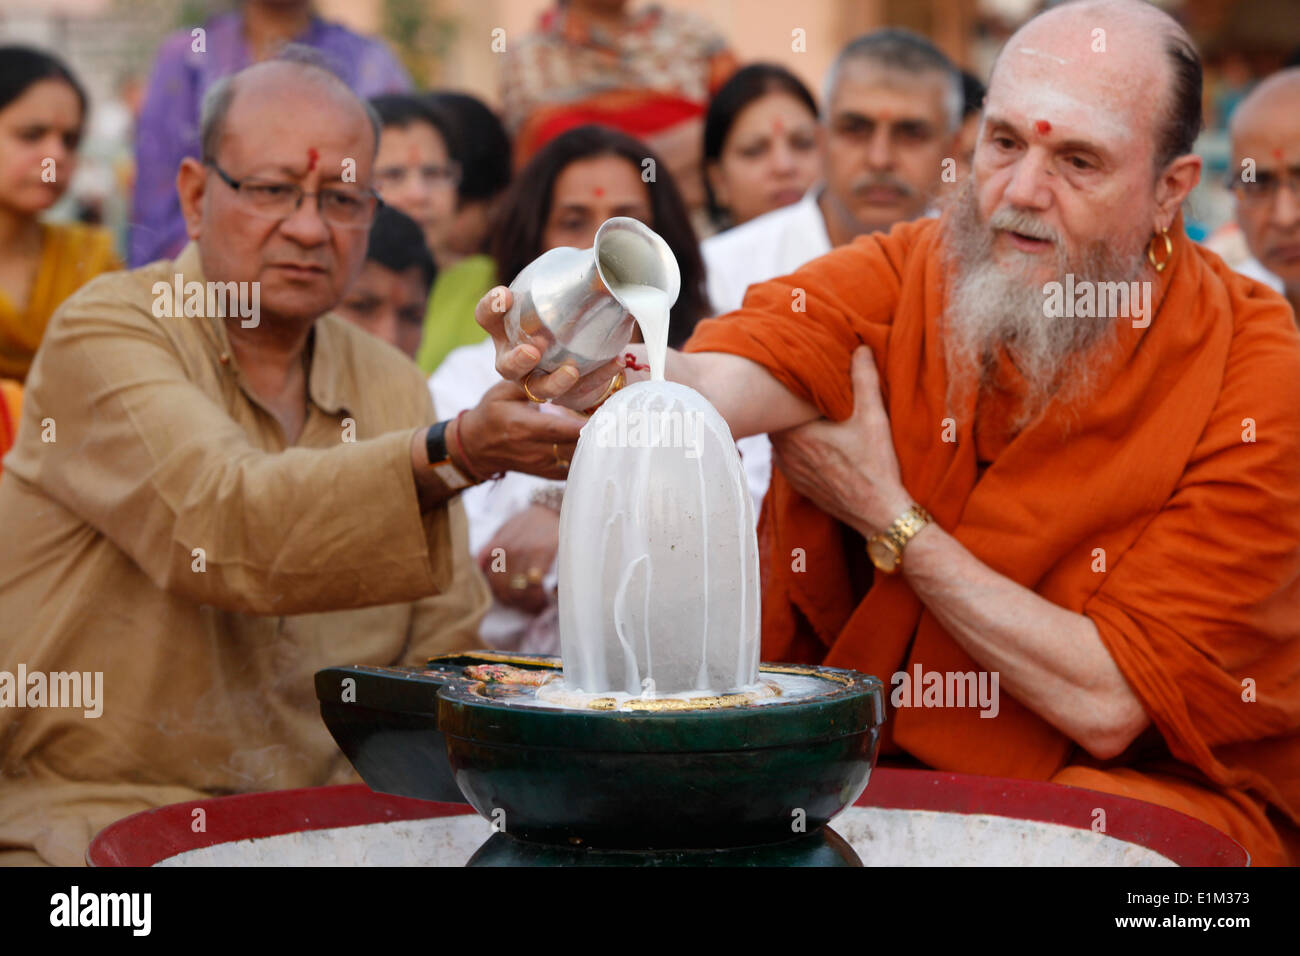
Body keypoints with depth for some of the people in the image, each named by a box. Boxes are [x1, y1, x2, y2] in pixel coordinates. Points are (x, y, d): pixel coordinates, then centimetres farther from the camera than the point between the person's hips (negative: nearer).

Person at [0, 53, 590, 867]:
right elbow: (227, 529, -23)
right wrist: (453, 455, -33)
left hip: (327, 819, 6)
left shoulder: (394, 389, 14)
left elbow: (442, 644, 14)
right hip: (95, 810, -6)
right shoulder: (107, 333, -5)